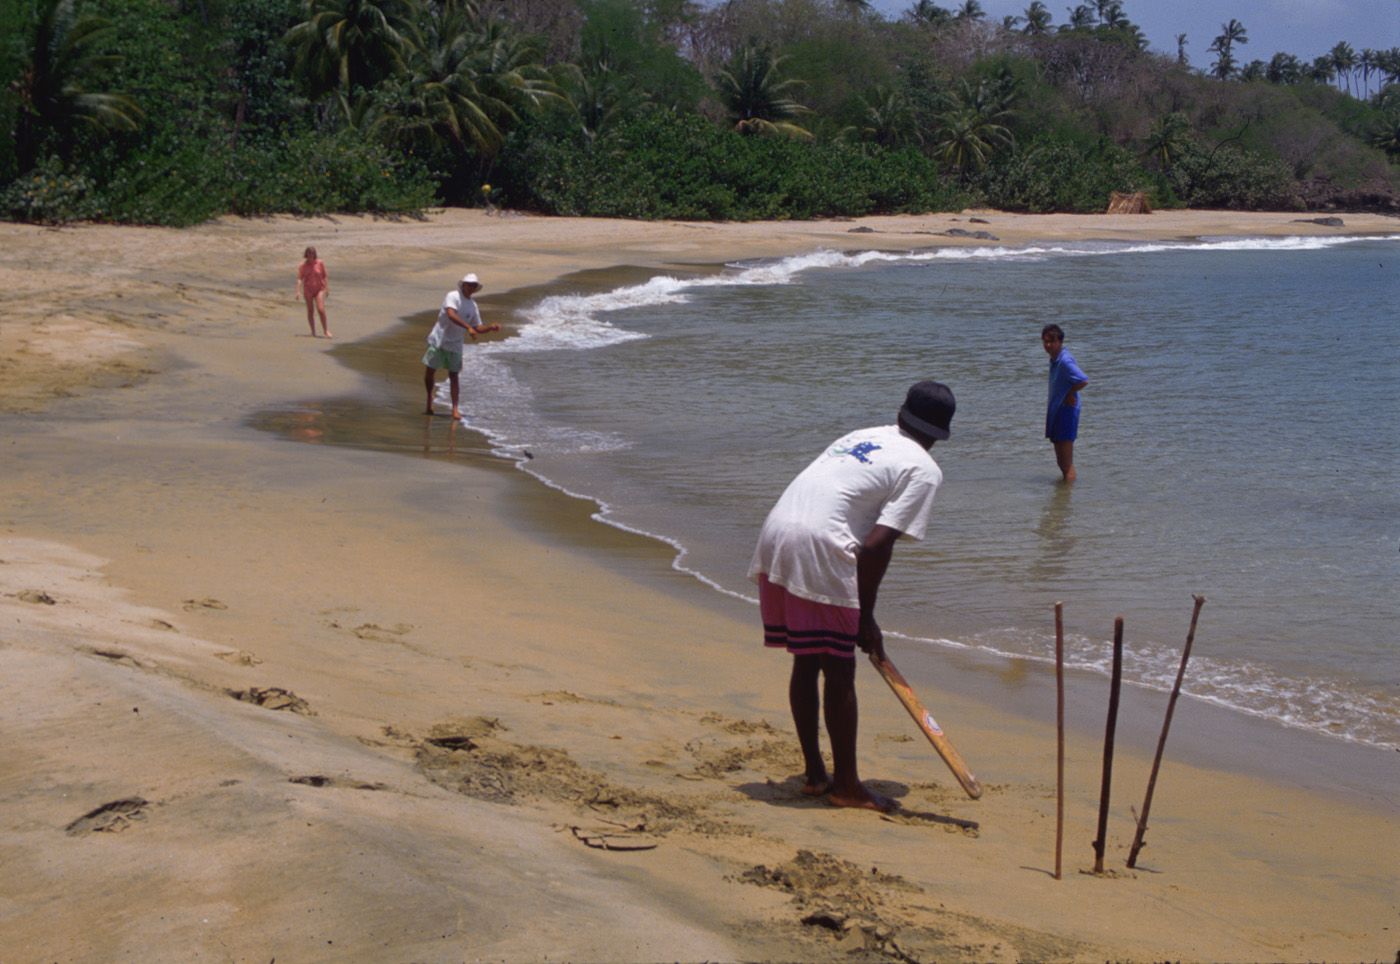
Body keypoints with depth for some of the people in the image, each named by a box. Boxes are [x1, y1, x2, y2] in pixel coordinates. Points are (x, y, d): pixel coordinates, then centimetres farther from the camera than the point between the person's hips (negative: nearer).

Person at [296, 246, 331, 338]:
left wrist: (327, 288, 0)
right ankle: (313, 332, 14)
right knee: (310, 311, 5)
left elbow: (325, 276, 3)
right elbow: (300, 279, -6)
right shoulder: (303, 265, -4)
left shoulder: (320, 263, -3)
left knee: (321, 309, -12)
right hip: (308, 290, 1)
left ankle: (325, 330, 2)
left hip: (319, 289, -1)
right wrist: (298, 292, -14)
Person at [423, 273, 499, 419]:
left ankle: (455, 409, -2)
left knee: (454, 376, 0)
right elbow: (451, 315, -28)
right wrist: (468, 328, -36)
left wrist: (491, 327, -8)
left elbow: (478, 328, 12)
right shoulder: (453, 296, -11)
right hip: (438, 340, -4)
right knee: (429, 371, 1)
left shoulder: (473, 306, 7)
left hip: (455, 345, 4)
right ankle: (429, 401, 23)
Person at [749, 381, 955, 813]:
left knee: (806, 662, 18)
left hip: (774, 533, 8)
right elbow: (877, 545, -7)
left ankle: (814, 773, 26)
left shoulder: (862, 436, 26)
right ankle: (846, 784, 11)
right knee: (838, 671, 3)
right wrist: (866, 618, 1)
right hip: (819, 548, -7)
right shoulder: (923, 469, 3)